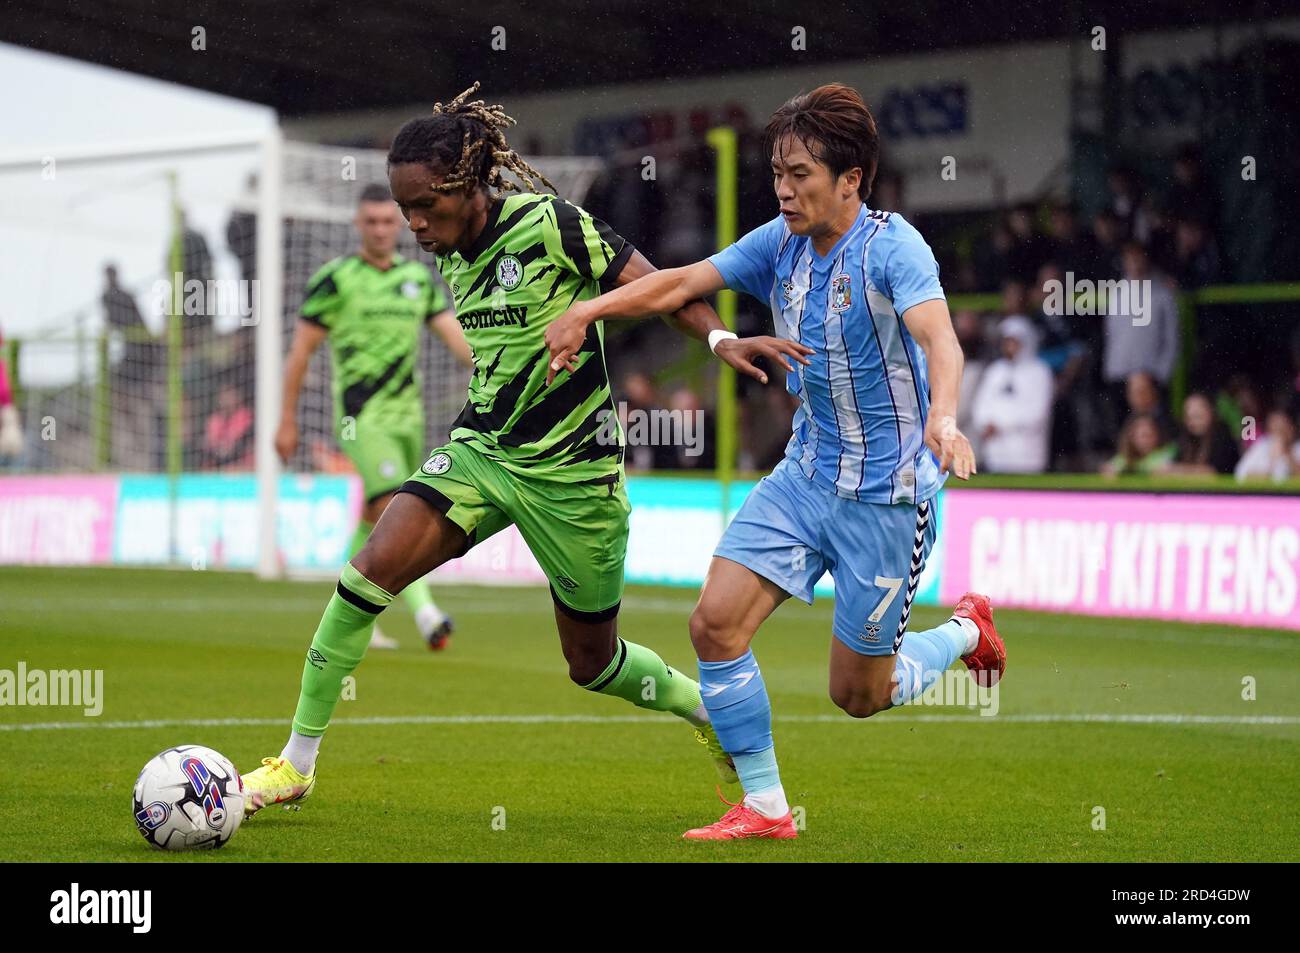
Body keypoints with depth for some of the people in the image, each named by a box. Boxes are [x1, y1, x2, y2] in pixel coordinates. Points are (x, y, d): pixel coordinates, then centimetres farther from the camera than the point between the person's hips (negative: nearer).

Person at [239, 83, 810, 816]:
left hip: (570, 470, -5)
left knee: (592, 661, 7)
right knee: (372, 568, -16)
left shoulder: (549, 224, -16)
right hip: (479, 450, 5)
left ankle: (714, 712, 38)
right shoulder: (453, 255, 4)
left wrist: (720, 338, -30)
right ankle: (297, 762, -6)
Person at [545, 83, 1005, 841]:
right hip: (808, 472, 6)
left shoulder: (891, 246, -20)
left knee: (857, 693, 4)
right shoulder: (781, 243, 0)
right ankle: (764, 807, 4)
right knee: (715, 623, -9)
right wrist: (588, 310, -6)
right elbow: (682, 282, 8)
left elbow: (939, 338, -36)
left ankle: (966, 631, 34)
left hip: (888, 493, -6)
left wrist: (943, 416, -55)